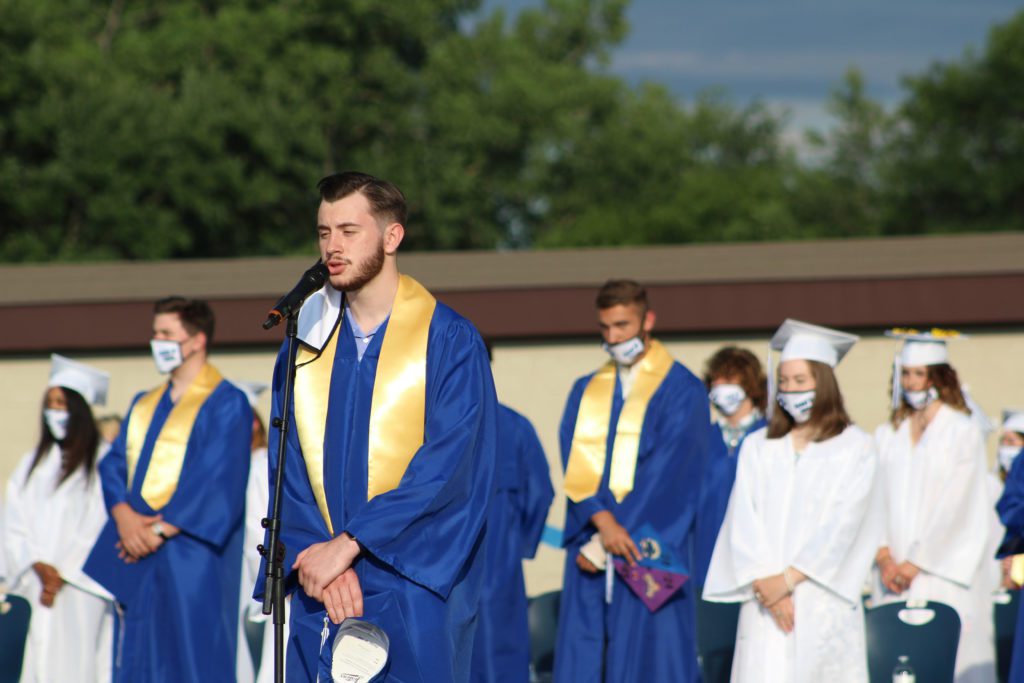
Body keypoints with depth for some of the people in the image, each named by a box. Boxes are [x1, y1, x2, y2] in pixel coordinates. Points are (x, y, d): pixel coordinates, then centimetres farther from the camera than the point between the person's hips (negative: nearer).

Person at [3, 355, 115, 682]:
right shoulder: (33, 464, 15)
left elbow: (102, 529, -6)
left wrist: (63, 574, -9)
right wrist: (39, 567, -8)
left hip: (82, 591, -4)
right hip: (38, 589, 4)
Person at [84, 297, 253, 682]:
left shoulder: (225, 404, -2)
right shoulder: (144, 405, 20)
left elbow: (217, 482, -12)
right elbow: (113, 465, 12)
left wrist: (160, 529, -15)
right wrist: (124, 515, -9)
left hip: (191, 561, -7)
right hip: (136, 556, 7)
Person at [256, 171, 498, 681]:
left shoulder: (450, 341, -2)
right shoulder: (305, 343, 12)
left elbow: (446, 466, -11)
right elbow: (288, 467, 8)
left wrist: (347, 545, -16)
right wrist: (314, 556, -9)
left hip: (414, 593, -4)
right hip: (320, 591, 4)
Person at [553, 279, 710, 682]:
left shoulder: (681, 391, 0)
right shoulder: (586, 392, 15)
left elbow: (667, 476, -9)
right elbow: (575, 467, 4)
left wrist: (603, 545, -13)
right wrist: (603, 523, -16)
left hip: (650, 551, -4)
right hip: (589, 557, 5)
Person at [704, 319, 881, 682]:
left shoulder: (855, 448, 4)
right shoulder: (758, 447, 13)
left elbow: (842, 523, -5)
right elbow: (744, 521, 4)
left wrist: (789, 578, -11)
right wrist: (765, 582, -10)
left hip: (824, 599, -2)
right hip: (766, 599, 2)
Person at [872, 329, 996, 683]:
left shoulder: (962, 432, -1)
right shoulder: (888, 436, 14)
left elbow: (958, 507, -7)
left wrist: (916, 563, -10)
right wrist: (884, 557, -6)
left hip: (944, 573, -4)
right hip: (895, 575, 4)